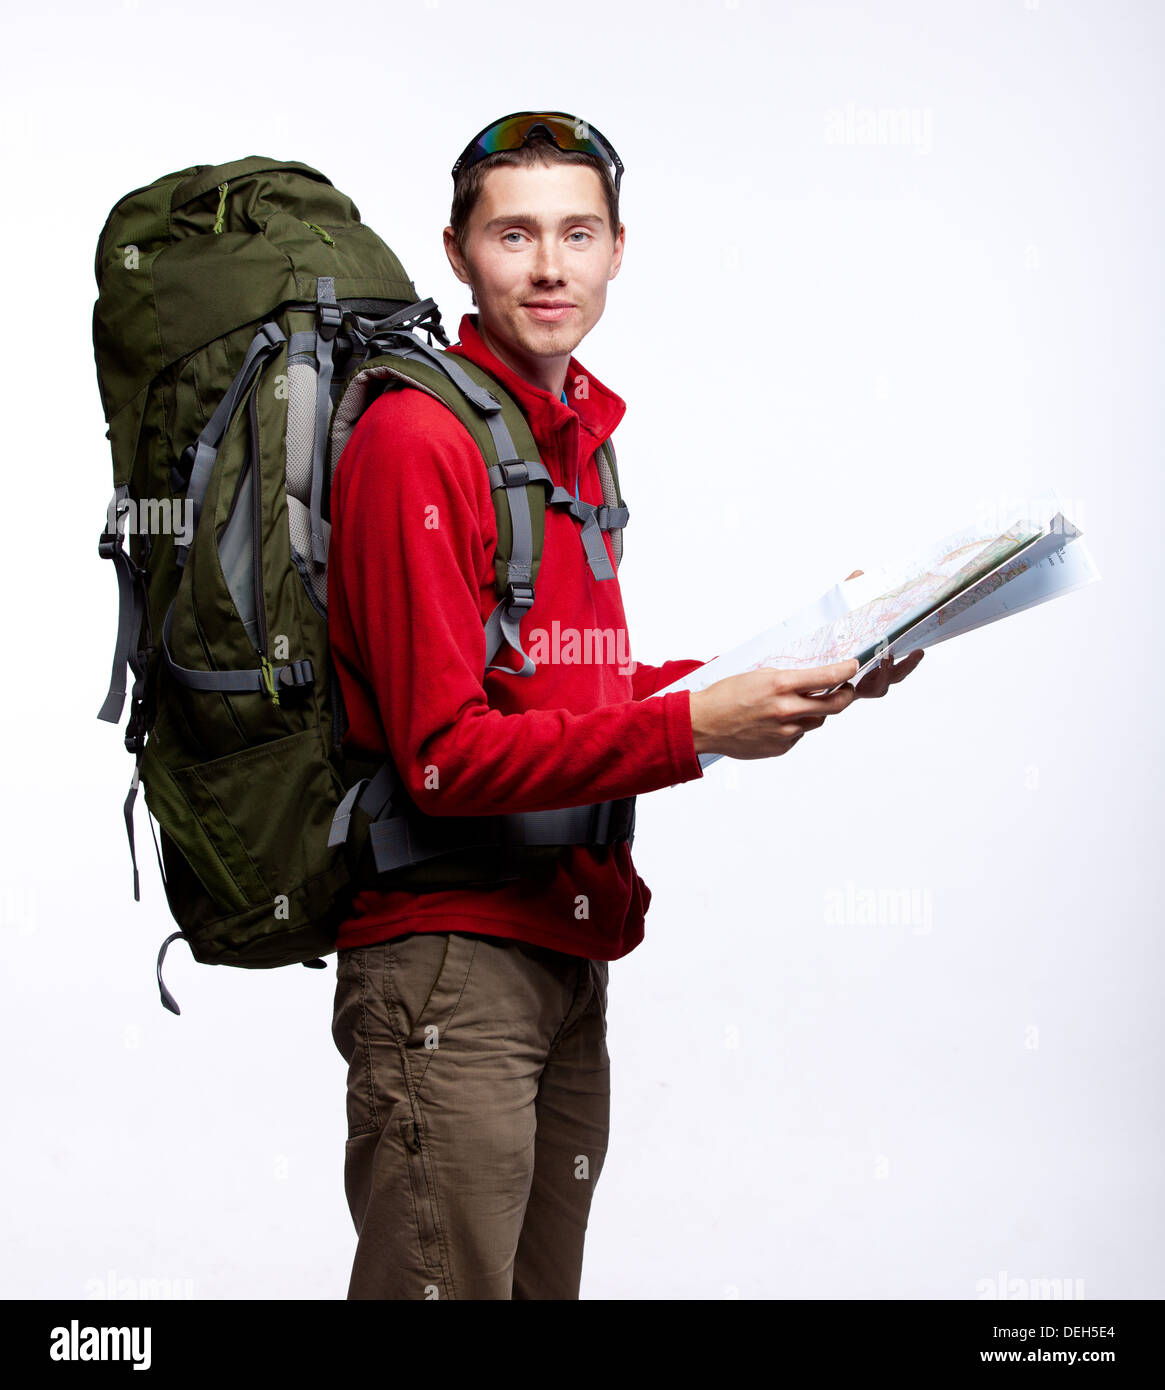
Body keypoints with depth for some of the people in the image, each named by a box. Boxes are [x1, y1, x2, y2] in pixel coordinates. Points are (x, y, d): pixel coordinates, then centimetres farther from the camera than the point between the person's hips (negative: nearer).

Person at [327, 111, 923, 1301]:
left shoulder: (578, 433, 14)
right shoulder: (416, 440, -13)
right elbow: (446, 752, -18)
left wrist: (788, 676, 8)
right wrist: (694, 728, -24)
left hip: (569, 955, 9)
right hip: (450, 953, -9)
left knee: (544, 1284, 15)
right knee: (449, 1284, -4)